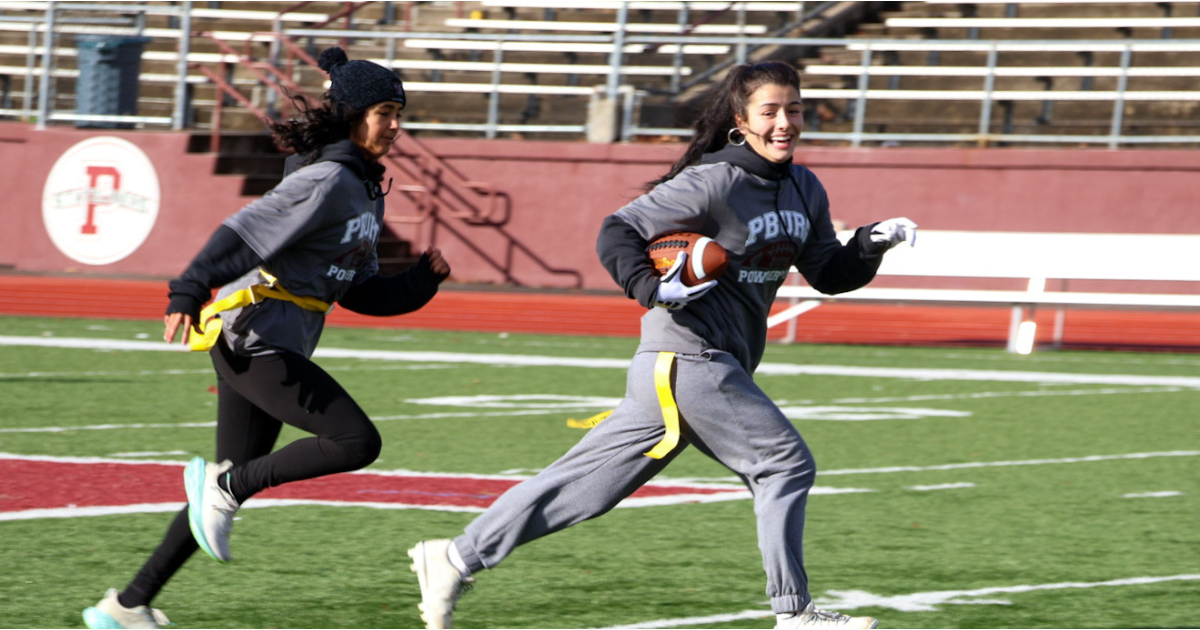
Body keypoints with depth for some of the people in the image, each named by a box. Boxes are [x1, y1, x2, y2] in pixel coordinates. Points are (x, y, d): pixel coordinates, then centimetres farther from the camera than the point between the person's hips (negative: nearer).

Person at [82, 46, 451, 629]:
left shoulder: (366, 190, 17)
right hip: (251, 339, -10)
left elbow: (360, 292, 21)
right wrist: (188, 295, -36)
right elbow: (242, 232, -24)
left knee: (235, 486, 10)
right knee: (357, 441, -16)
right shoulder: (325, 181, -13)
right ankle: (223, 486, -6)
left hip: (274, 349, 10)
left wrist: (422, 280, 7)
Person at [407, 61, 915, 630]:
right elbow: (616, 233, -11)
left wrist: (873, 243, -1)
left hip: (724, 366, 8)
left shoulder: (804, 189, 13)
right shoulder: (716, 183, -12)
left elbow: (829, 274, 16)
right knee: (786, 462, -10)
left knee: (589, 484, 8)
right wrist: (652, 289, -26)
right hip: (685, 357, -8)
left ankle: (457, 560, 11)